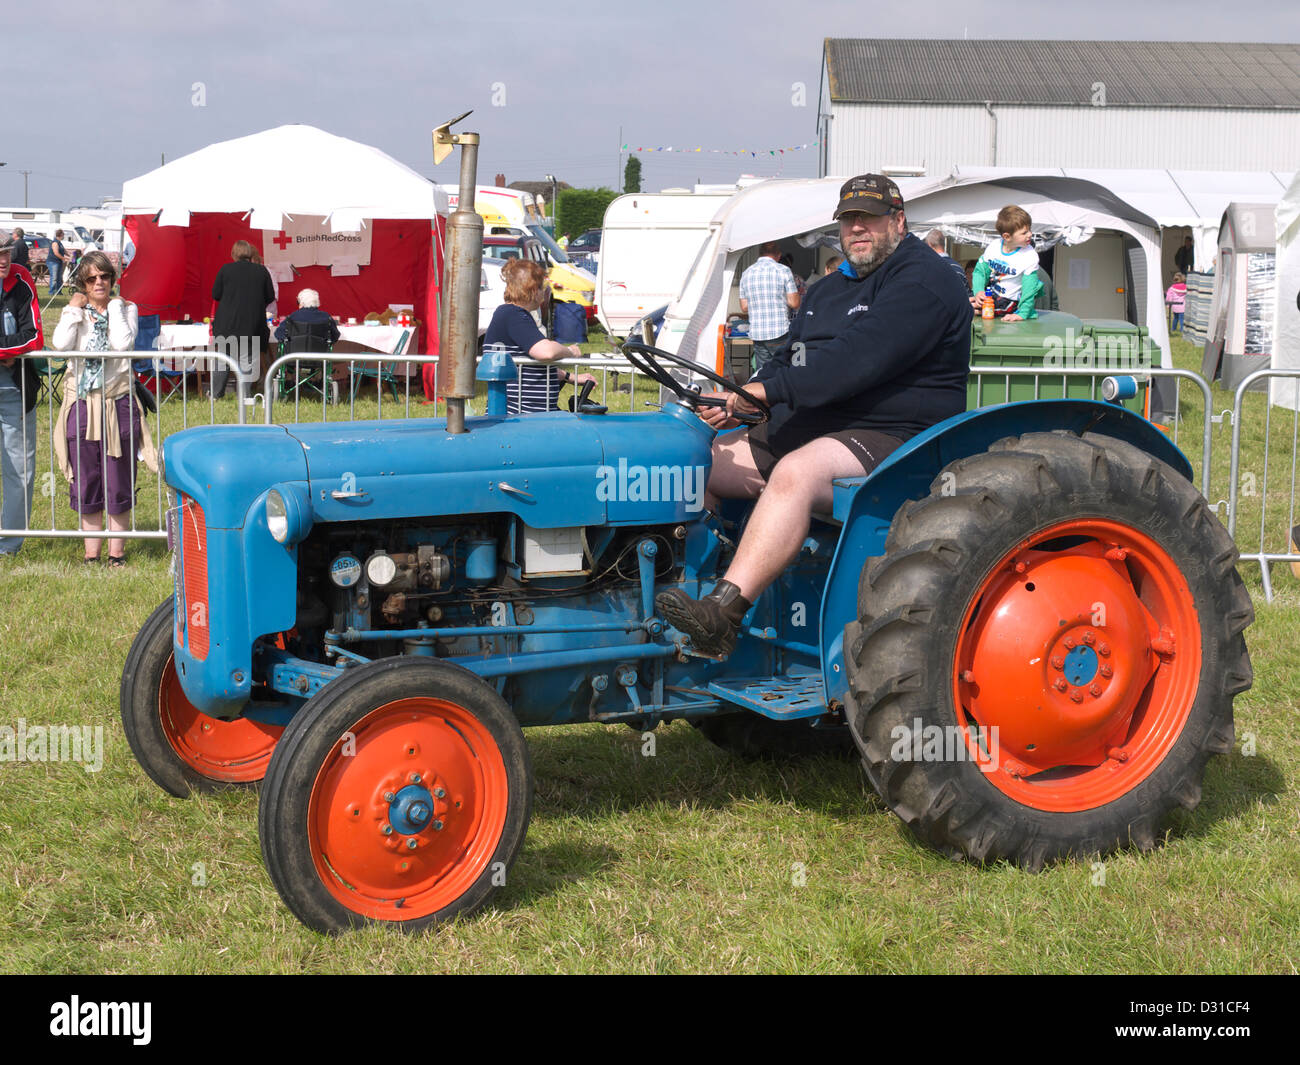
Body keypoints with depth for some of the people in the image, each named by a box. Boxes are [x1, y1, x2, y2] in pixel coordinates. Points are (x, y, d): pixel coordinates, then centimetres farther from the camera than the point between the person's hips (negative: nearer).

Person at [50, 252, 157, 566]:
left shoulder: (125, 309, 3)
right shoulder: (75, 311, 6)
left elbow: (123, 344, -17)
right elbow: (61, 345, -13)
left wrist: (113, 307, -8)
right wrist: (74, 310, -8)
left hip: (117, 404, -1)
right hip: (81, 405, 2)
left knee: (118, 481, 3)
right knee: (85, 481, 6)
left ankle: (117, 551, 13)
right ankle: (91, 553, 16)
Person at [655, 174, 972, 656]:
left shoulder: (923, 281, -9)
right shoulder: (829, 289, 23)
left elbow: (858, 359, -22)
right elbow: (789, 360, 22)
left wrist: (767, 391, -26)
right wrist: (732, 402, 0)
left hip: (890, 436, -10)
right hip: (805, 428, 10)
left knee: (794, 473, -38)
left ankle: (722, 612, -49)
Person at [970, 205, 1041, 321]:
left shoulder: (1030, 256, -20)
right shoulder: (993, 246, -8)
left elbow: (1029, 288, -19)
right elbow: (981, 271, 0)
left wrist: (1022, 314, -26)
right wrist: (979, 291, -18)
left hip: (1008, 301, -5)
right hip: (988, 291, 6)